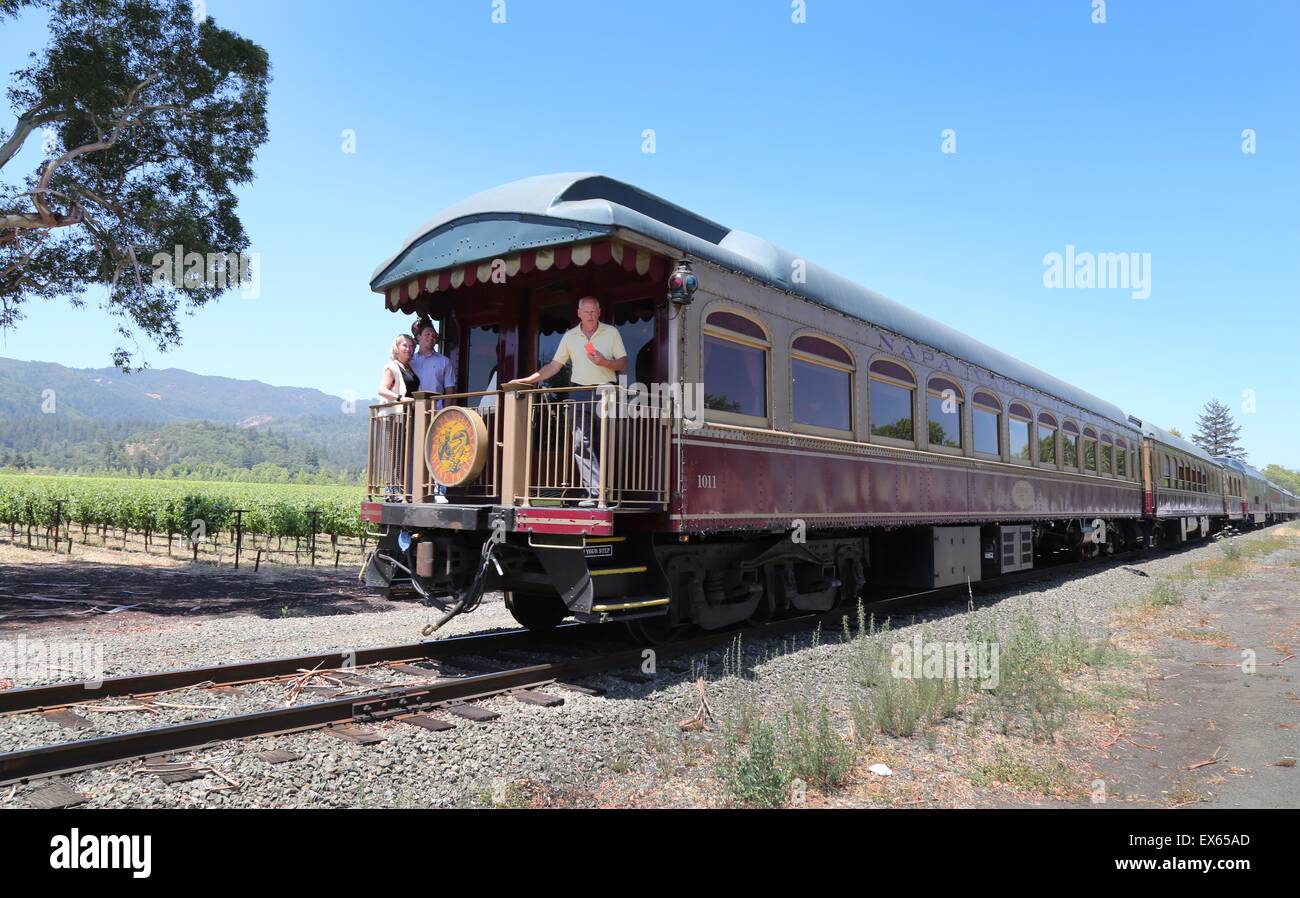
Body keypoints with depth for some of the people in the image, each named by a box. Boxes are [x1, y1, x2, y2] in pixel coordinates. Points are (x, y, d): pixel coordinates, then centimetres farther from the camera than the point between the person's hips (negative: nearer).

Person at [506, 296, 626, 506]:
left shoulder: (611, 332, 8)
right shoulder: (570, 336, 13)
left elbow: (623, 363, 5)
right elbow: (554, 365, 14)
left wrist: (604, 362, -13)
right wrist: (528, 380, 8)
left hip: (606, 392, -2)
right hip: (580, 393, 2)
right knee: (581, 442, -11)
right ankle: (594, 492, -13)